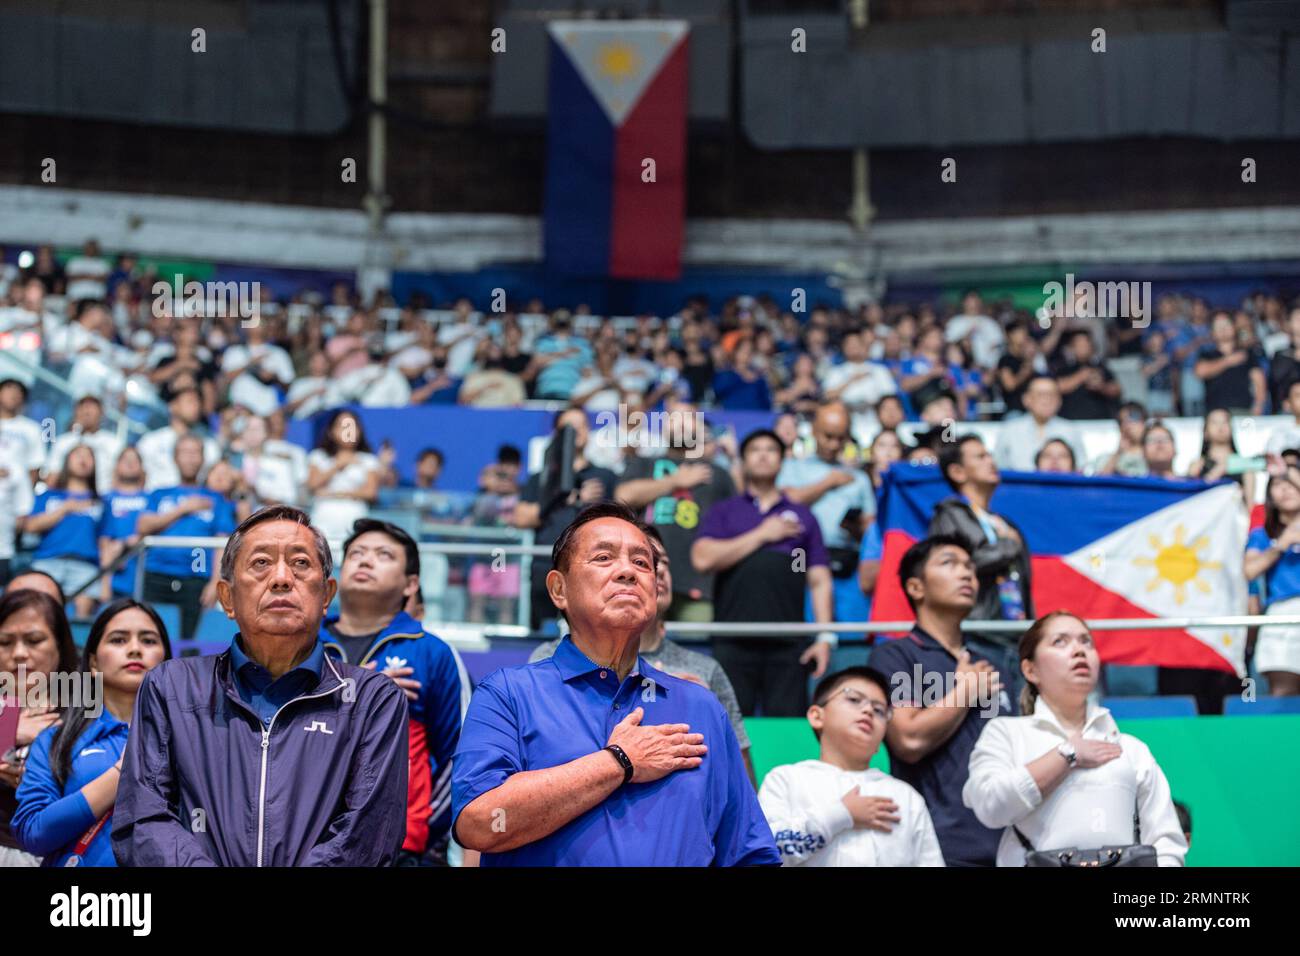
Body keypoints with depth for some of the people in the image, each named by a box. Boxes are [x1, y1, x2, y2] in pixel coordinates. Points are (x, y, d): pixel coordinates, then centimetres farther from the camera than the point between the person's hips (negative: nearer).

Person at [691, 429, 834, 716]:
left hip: (788, 646, 1)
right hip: (734, 643, -1)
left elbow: (819, 580, 12)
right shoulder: (723, 512, 16)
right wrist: (762, 535, -1)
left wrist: (825, 637, -1)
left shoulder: (802, 516, 18)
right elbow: (703, 559, -2)